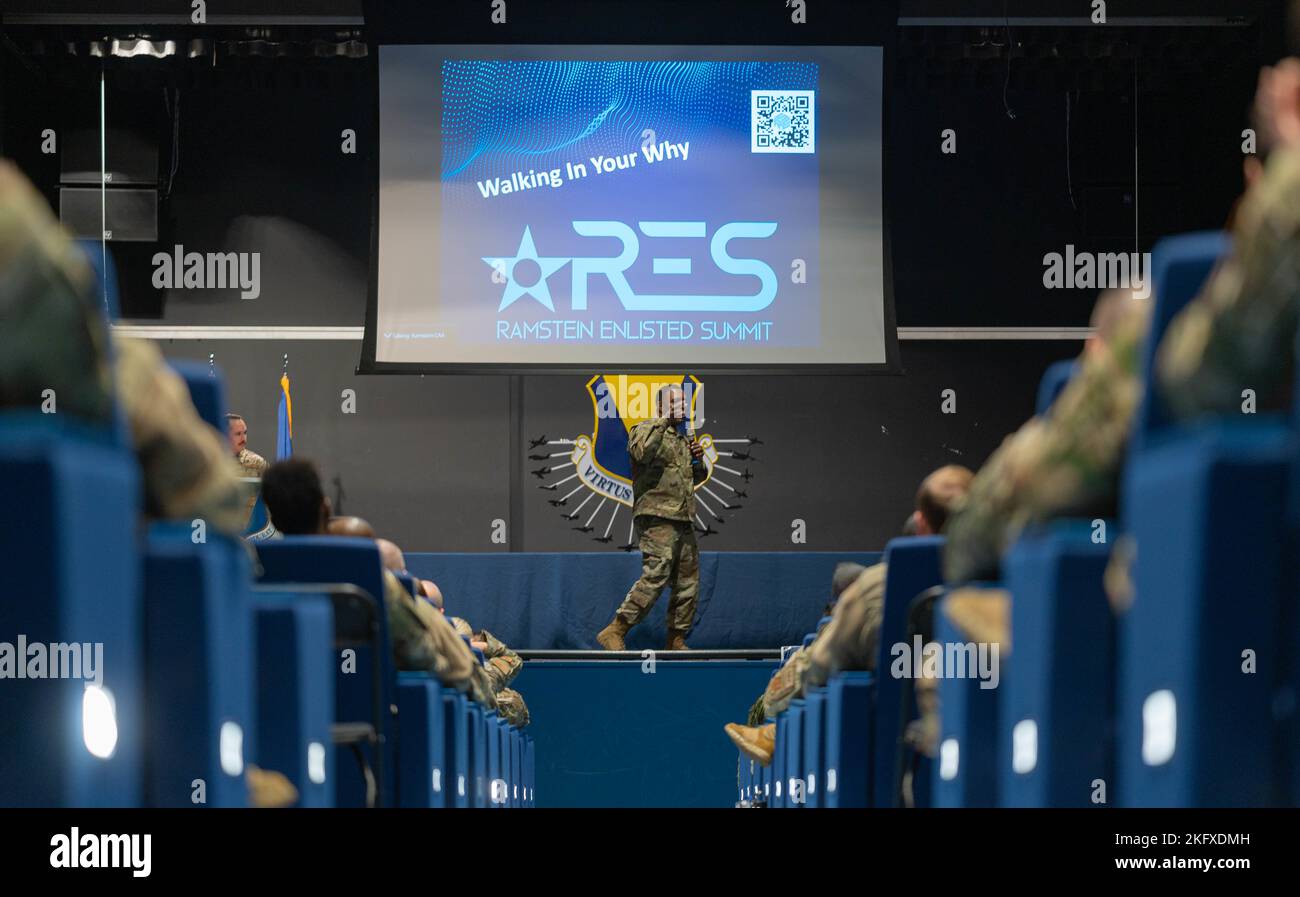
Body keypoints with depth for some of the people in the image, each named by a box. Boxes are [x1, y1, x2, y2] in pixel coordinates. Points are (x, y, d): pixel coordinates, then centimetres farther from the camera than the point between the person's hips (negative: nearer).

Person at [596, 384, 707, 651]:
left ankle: (676, 641, 17)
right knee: (655, 577, -19)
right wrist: (662, 421, -18)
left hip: (683, 522, 9)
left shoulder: (683, 439, 23)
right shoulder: (647, 430, -2)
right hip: (657, 519, -9)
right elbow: (641, 451, -27)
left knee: (688, 583, 9)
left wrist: (698, 461, 11)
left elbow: (695, 479, 33)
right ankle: (614, 632, -18)